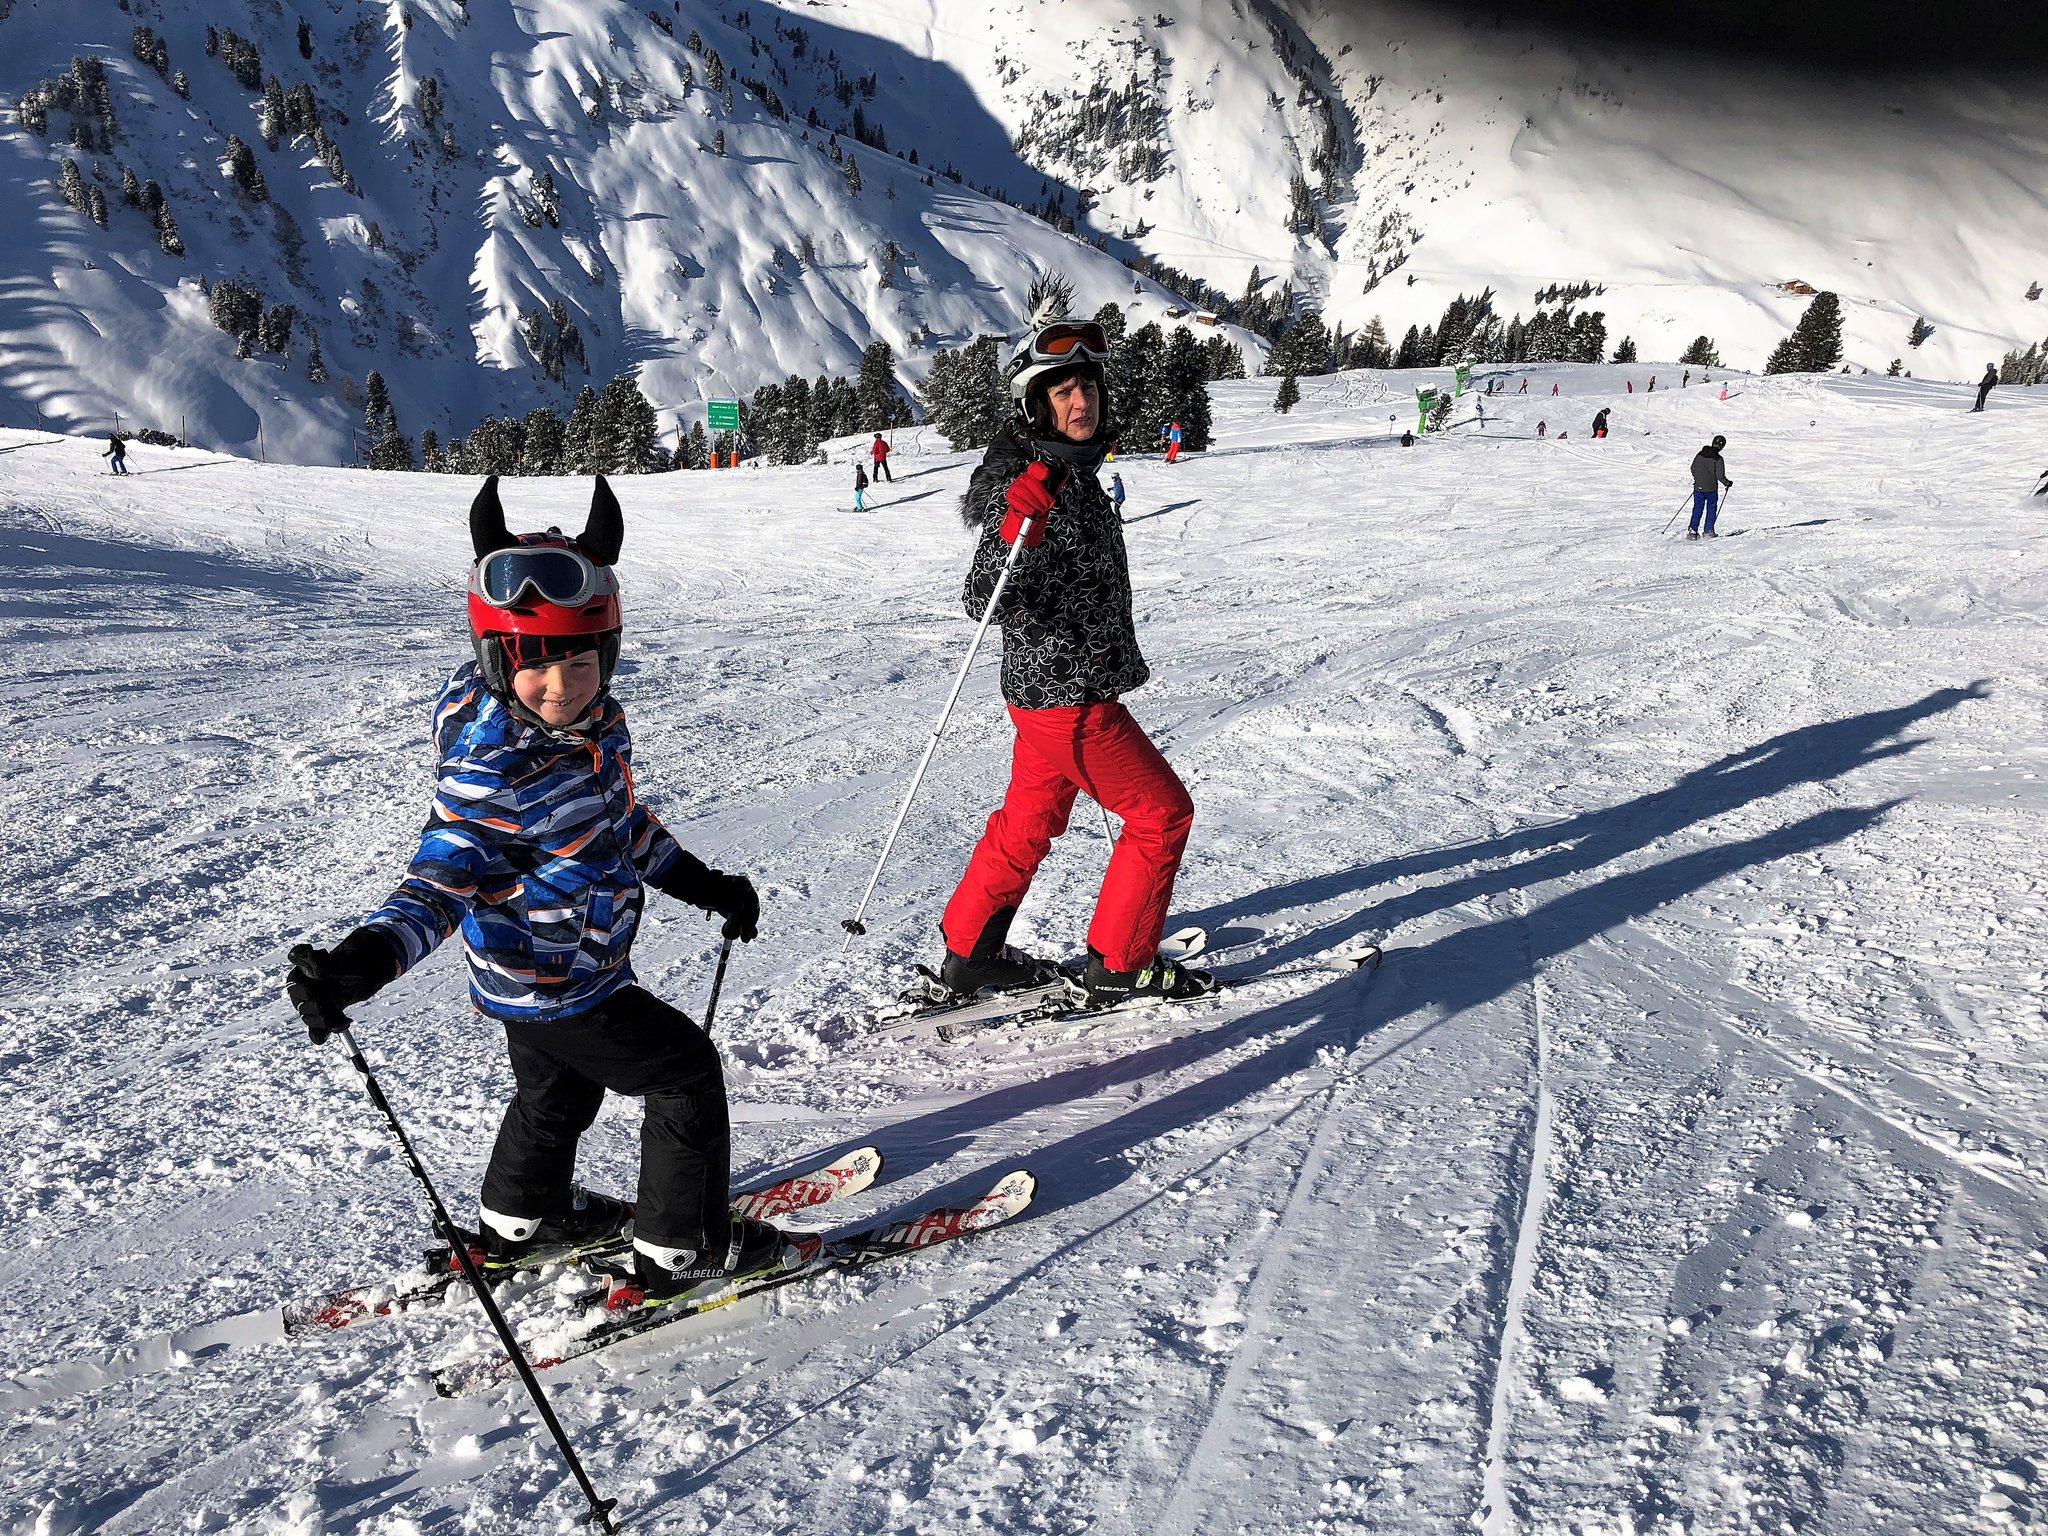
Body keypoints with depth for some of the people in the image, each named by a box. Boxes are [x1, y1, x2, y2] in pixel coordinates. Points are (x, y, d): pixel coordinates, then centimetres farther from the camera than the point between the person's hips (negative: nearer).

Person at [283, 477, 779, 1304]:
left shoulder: (597, 724, -5)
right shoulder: (492, 771, -31)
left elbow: (621, 821, 11)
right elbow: (441, 878, -31)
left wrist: (704, 885, 17)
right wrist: (364, 959, -47)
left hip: (566, 968, 9)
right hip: (552, 986, -9)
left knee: (559, 1090, 29)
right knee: (686, 1074, 3)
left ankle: (520, 1223, 52)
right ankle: (681, 1249, 18)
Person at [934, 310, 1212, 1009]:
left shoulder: (1071, 471, 8)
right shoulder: (1039, 485, -21)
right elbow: (985, 599, -23)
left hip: (1049, 688, 10)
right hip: (1068, 696, -10)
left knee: (1030, 821, 19)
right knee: (1162, 811, 2)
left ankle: (970, 954, 31)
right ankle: (1121, 967, 13)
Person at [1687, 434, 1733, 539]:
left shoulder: (1699, 455, 1)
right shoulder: (1718, 459, -13)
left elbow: (1693, 469, 10)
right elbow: (1720, 475, -13)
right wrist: (1727, 483, 5)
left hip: (1698, 487, 4)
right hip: (1711, 488, -4)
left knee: (1697, 508, 12)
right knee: (1711, 509, 10)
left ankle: (1692, 530, 3)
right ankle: (1709, 531, 6)